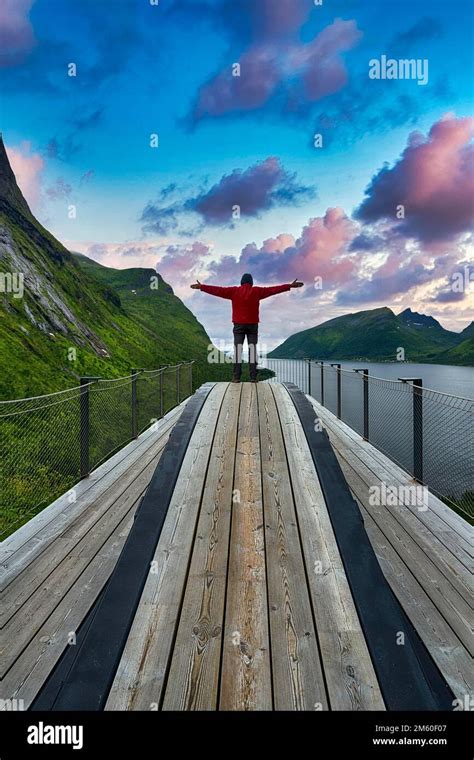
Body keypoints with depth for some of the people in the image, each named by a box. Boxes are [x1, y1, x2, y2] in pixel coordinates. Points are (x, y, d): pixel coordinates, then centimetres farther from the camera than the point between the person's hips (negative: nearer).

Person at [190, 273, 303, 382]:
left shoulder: (234, 291, 3)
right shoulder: (257, 291, 3)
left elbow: (218, 290, 5)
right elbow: (273, 289, 6)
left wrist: (201, 287, 13)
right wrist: (289, 286, 13)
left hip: (239, 324, 0)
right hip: (253, 324, 0)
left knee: (238, 349, -1)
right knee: (252, 349, 0)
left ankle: (236, 377, -7)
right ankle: (253, 377, -4)